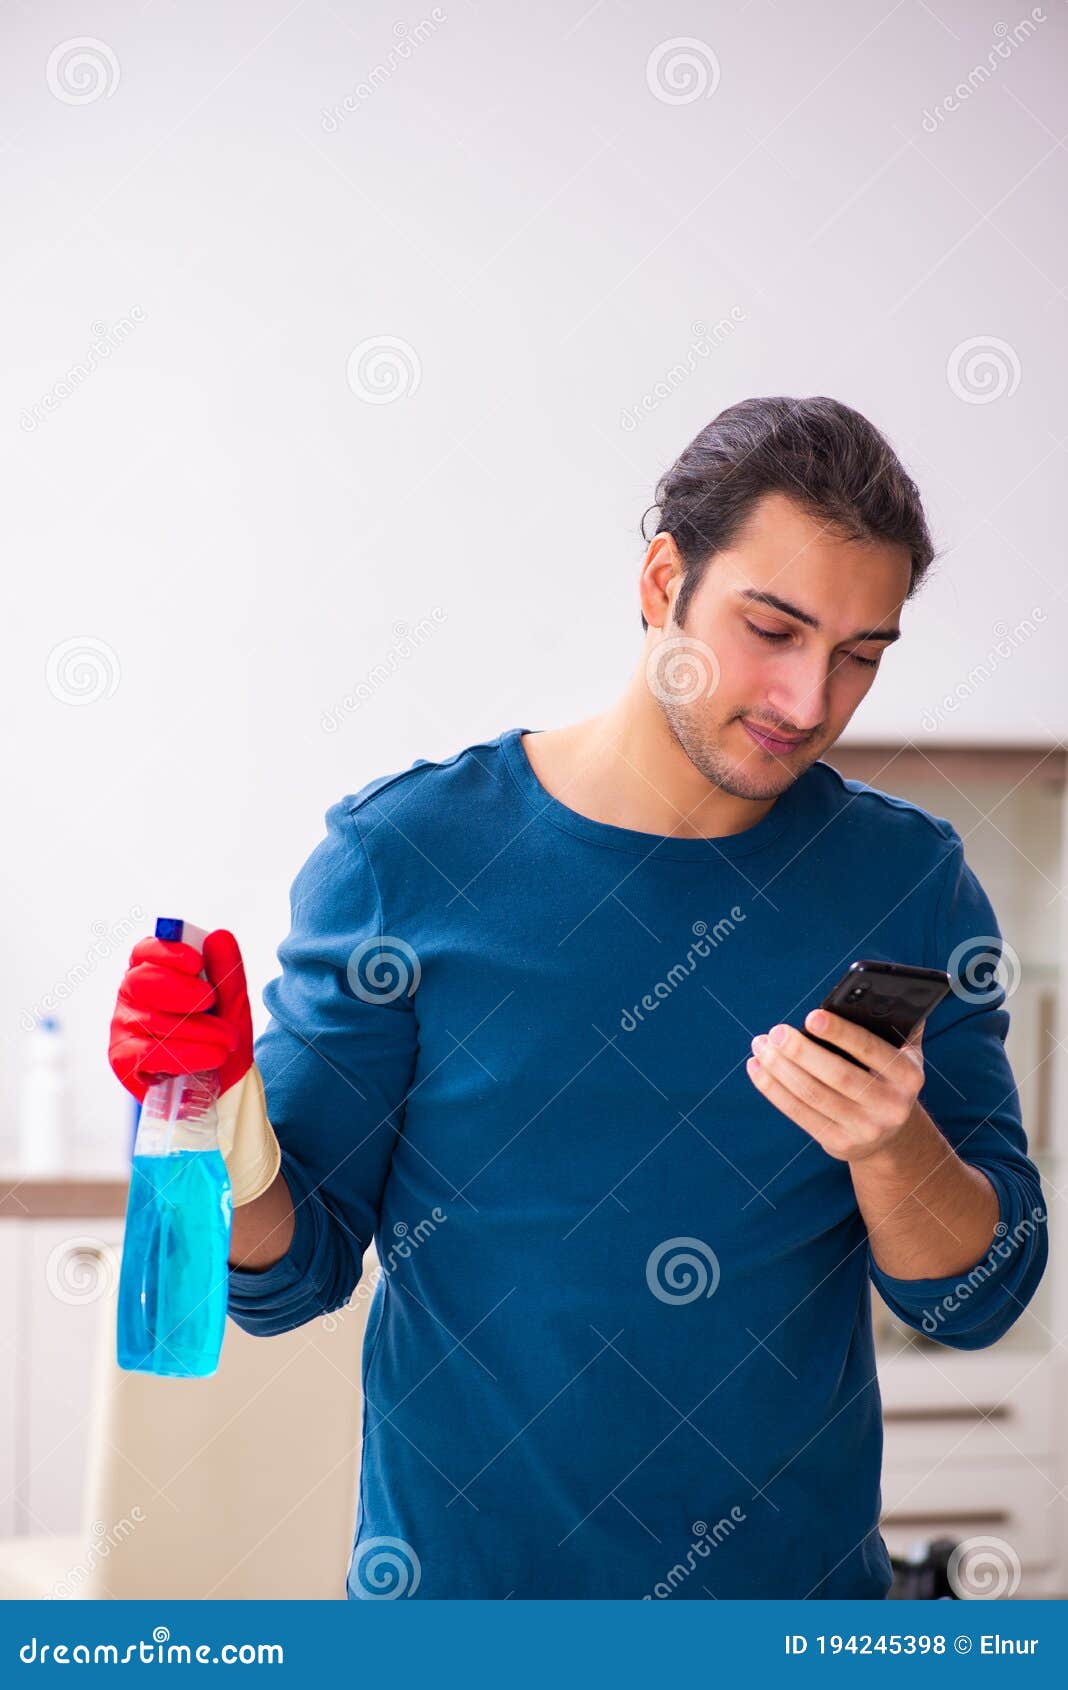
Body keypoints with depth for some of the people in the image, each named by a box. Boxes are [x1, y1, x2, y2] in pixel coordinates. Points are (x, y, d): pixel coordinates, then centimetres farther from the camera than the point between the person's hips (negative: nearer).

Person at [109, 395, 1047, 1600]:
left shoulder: (909, 881, -5)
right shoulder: (404, 854, -11)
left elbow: (977, 1300, -4)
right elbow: (301, 1271, -7)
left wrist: (893, 1146, -23)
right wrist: (235, 1158, -27)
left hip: (800, 1581, 2)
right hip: (458, 1571, -1)